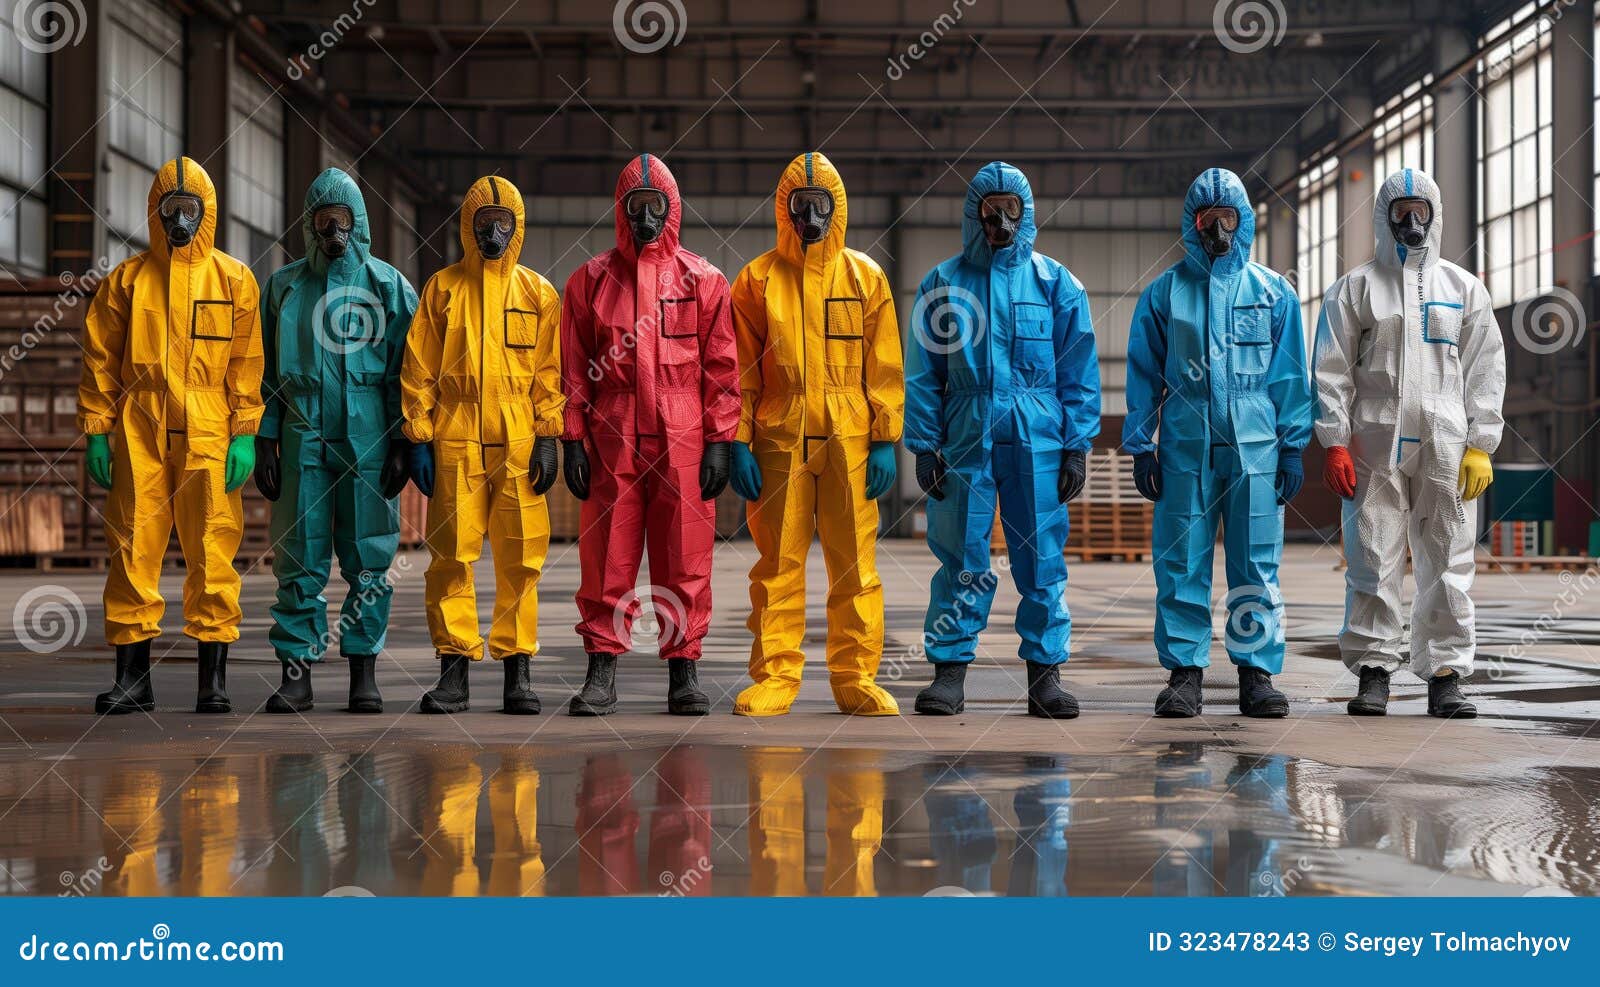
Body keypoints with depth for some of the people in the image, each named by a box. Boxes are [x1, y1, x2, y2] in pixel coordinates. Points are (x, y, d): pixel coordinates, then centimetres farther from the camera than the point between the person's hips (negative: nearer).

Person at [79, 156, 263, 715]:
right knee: (133, 549, 0)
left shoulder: (234, 281, 9)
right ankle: (132, 678, 8)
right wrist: (96, 432, 3)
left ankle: (214, 678, 5)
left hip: (209, 436, -1)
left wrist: (245, 436, -3)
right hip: (138, 434, 1)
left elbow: (247, 364, 4)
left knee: (211, 551, -3)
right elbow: (100, 360, 11)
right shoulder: (126, 281, 11)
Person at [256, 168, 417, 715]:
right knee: (299, 559, 0)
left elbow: (404, 370, 5)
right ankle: (296, 671, 4)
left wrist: (402, 443, -2)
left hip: (368, 441, -1)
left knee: (368, 558, 0)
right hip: (302, 440, 1)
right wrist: (264, 440, 4)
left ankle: (364, 671, 7)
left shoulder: (389, 285, 7)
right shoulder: (283, 286, 12)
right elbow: (266, 369, 12)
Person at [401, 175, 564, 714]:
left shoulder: (538, 293, 10)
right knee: (450, 556, -1)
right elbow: (419, 368, 7)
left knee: (520, 558, 1)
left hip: (520, 446, 0)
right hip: (454, 443, 0)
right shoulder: (441, 288, 9)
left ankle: (517, 669, 8)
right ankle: (454, 668, 6)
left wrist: (548, 437, -1)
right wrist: (419, 438, 1)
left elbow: (550, 370, 8)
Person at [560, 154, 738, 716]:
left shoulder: (702, 280, 9)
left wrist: (720, 441, -1)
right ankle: (601, 672, 6)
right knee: (607, 559, 0)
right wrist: (572, 440, 2)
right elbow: (573, 367, 10)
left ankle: (684, 671, 9)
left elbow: (721, 366, 6)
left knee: (684, 561, 1)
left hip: (683, 442, 0)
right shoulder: (590, 280, 11)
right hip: (611, 442, 1)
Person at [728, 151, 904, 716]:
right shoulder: (757, 280, 6)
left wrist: (886, 441, -1)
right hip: (777, 442, 0)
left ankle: (856, 676, 8)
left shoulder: (865, 277, 8)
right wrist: (737, 442, -1)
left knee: (855, 564, 1)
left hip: (849, 441, 0)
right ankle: (775, 677, 8)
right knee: (778, 565, 2)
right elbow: (739, 369, 6)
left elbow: (884, 367, 6)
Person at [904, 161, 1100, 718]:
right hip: (964, 438, 0)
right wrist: (924, 446, 0)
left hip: (1037, 440, 0)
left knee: (1042, 558, 1)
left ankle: (1046, 673, 8)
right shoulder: (943, 284, 9)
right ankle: (950, 670, 7)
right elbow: (923, 373, 8)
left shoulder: (1055, 283, 8)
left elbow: (1079, 370, 7)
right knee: (961, 558, 1)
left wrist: (1077, 445, 0)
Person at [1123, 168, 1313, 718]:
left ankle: (1258, 672, 7)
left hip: (1256, 449, 0)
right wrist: (1140, 447, 3)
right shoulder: (1164, 292, 9)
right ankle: (1184, 670, 7)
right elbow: (1143, 374, 9)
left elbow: (1290, 376, 10)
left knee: (1256, 565, 0)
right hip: (1184, 446, 0)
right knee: (1181, 564, -1)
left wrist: (1293, 447, 3)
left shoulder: (1272, 293, 10)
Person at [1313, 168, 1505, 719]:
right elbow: (1332, 372, 4)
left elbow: (1485, 371, 9)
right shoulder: (1356, 288, 8)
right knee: (1374, 562, -2)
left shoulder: (1464, 288, 12)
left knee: (1448, 564, 1)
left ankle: (1446, 675, 8)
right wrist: (1335, 445, -5)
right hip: (1375, 445, -1)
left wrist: (1480, 446, 0)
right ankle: (1373, 672, 5)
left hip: (1446, 446, 1)